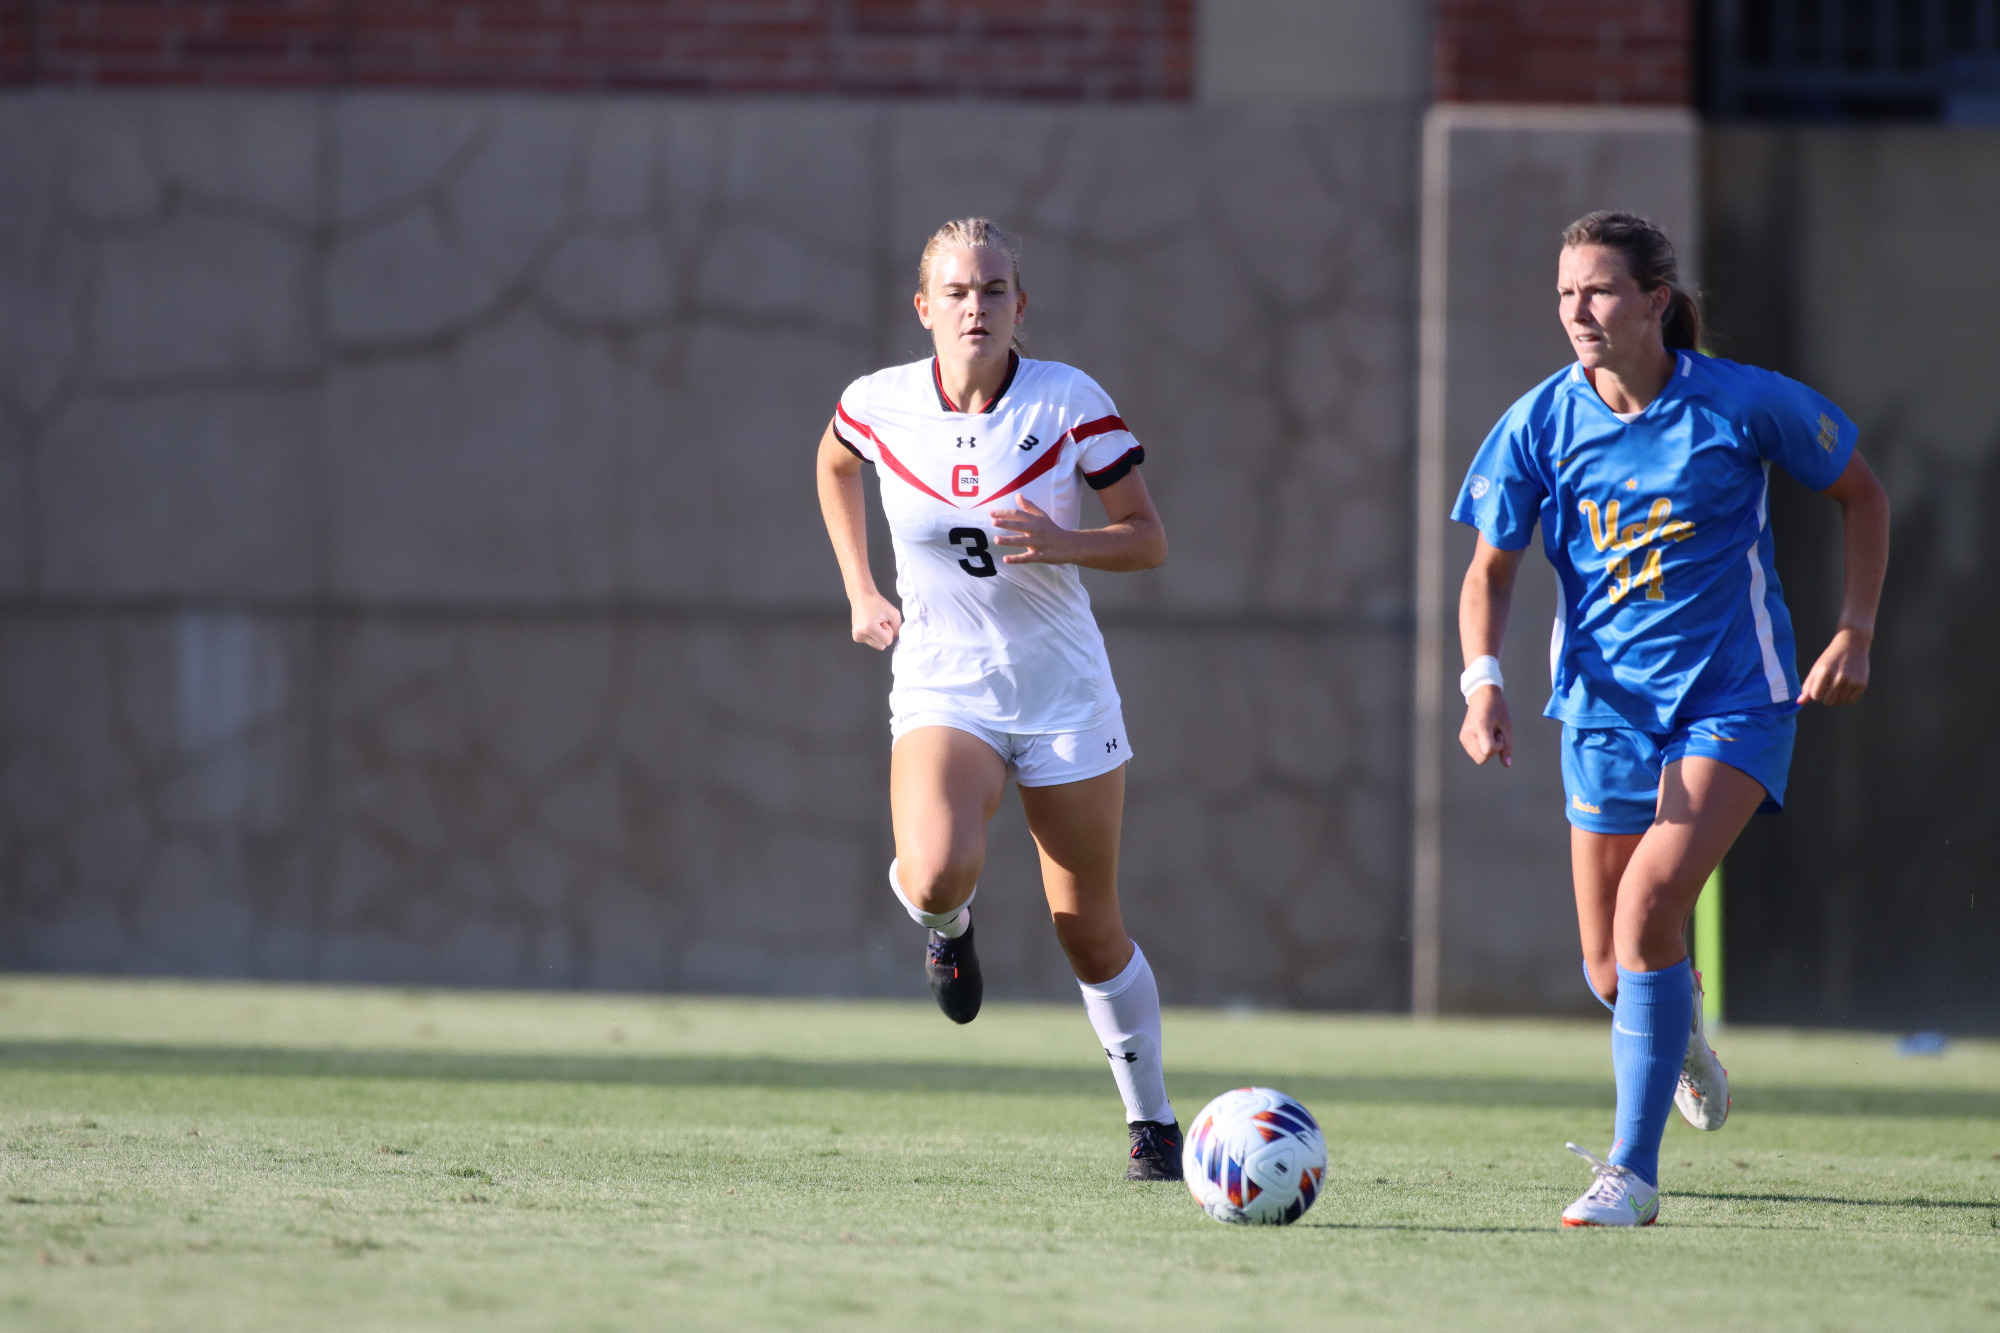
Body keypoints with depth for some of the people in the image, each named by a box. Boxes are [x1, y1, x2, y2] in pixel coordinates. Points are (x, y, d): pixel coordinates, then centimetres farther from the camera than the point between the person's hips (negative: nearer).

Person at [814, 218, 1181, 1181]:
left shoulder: (1071, 402, -10)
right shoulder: (878, 405, -6)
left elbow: (1148, 541, -5)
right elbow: (833, 464, 18)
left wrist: (1063, 543, -25)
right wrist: (861, 593, 11)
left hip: (1065, 693, 0)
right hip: (942, 690, 0)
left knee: (1087, 927, 6)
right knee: (938, 874, -29)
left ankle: (1151, 1121, 24)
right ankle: (947, 925, 9)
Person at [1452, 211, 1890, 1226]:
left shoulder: (1745, 405, -11)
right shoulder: (1541, 424, -6)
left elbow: (1861, 496, 5)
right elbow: (1490, 570, 3)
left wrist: (1855, 634, -3)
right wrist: (1483, 681, -15)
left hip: (1735, 698, -3)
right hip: (1606, 709, 3)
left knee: (1649, 900, -24)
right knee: (1611, 974, 7)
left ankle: (1634, 1172, -18)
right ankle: (1680, 1034, 47)